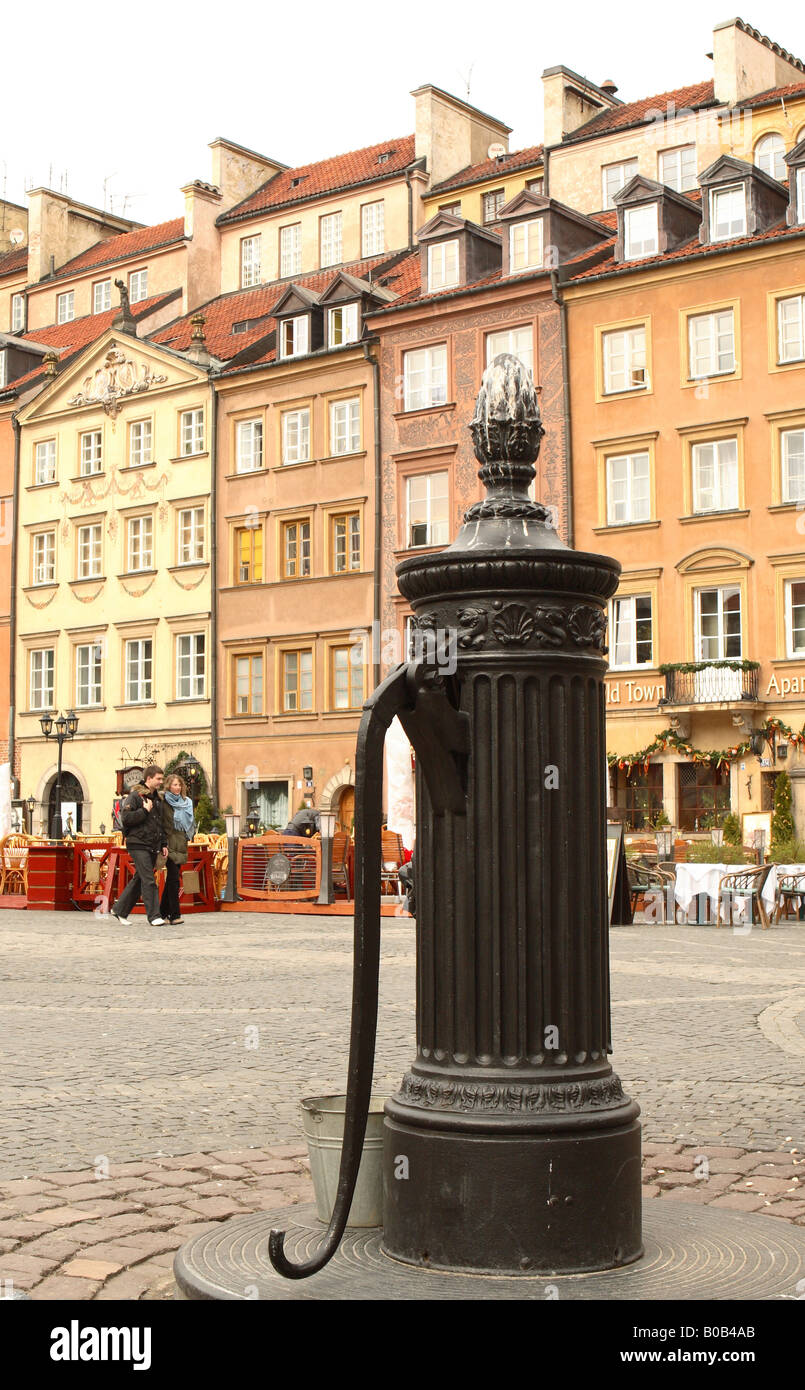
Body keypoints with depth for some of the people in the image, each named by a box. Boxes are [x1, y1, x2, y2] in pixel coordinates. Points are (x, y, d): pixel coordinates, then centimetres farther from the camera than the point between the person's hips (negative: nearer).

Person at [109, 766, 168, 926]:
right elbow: (126, 818, -17)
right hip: (138, 844, -8)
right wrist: (145, 811, -16)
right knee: (149, 880, -11)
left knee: (139, 880, 12)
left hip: (153, 846, 8)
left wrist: (164, 844, 18)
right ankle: (154, 916, -10)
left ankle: (119, 910, 22)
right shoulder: (135, 796, -8)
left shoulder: (157, 798, 17)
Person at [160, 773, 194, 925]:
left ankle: (163, 913, 17)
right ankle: (175, 915, -11)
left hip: (181, 844, 6)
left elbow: (191, 821, 25)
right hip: (169, 844, -6)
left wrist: (189, 835, 11)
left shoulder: (186, 802, 15)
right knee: (173, 877, -12)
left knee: (171, 879, 10)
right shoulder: (164, 803, -5)